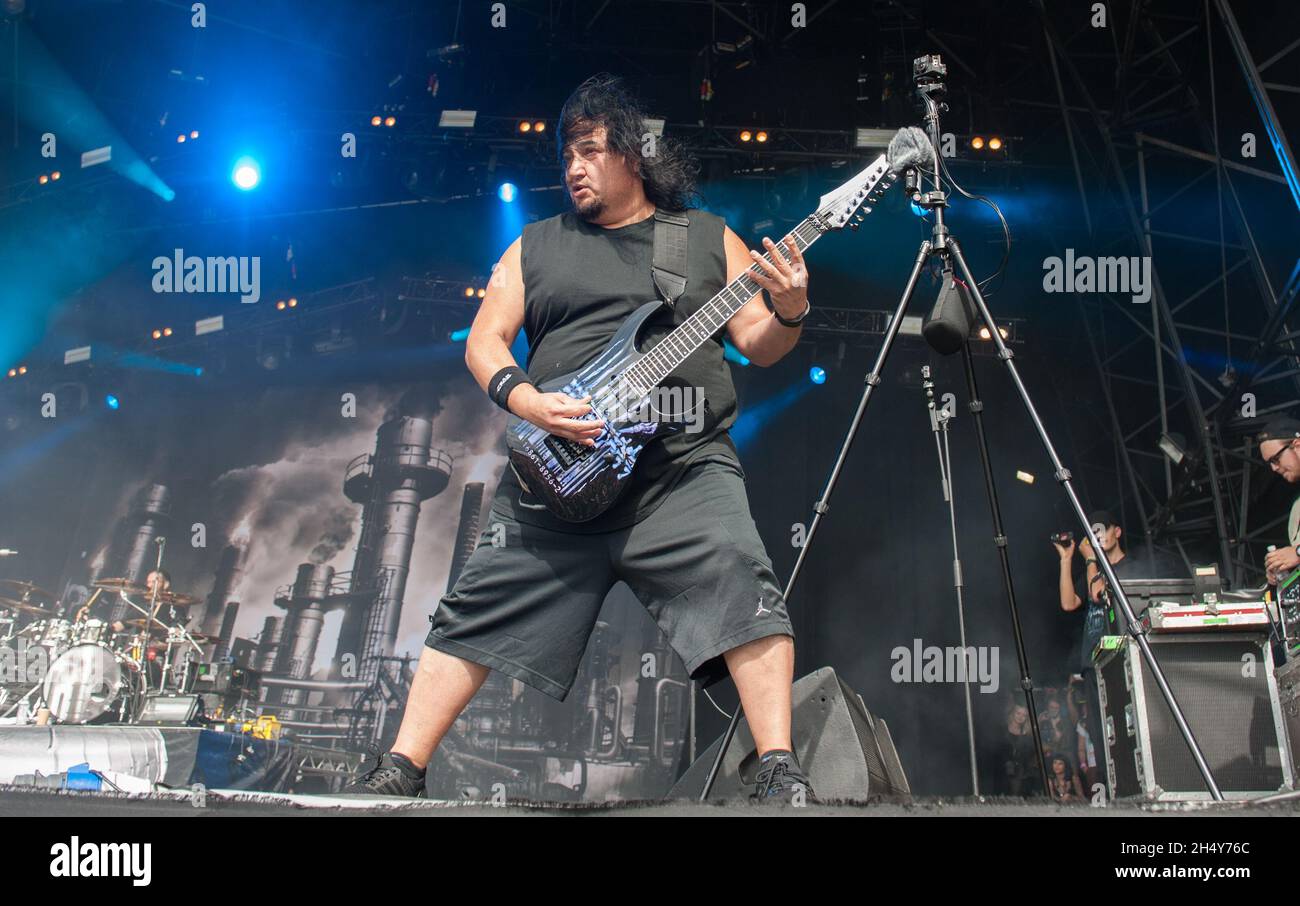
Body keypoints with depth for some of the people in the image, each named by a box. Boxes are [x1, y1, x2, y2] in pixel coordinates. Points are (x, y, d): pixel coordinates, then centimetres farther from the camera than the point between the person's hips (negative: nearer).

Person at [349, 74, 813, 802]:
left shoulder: (709, 238, 12)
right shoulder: (537, 245, 16)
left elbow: (759, 344, 9)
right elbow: (485, 341, 10)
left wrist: (788, 314, -14)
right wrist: (529, 402, -9)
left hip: (685, 466, -2)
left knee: (741, 589, -23)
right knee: (477, 613, 2)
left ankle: (781, 773, -20)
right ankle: (401, 771, 11)